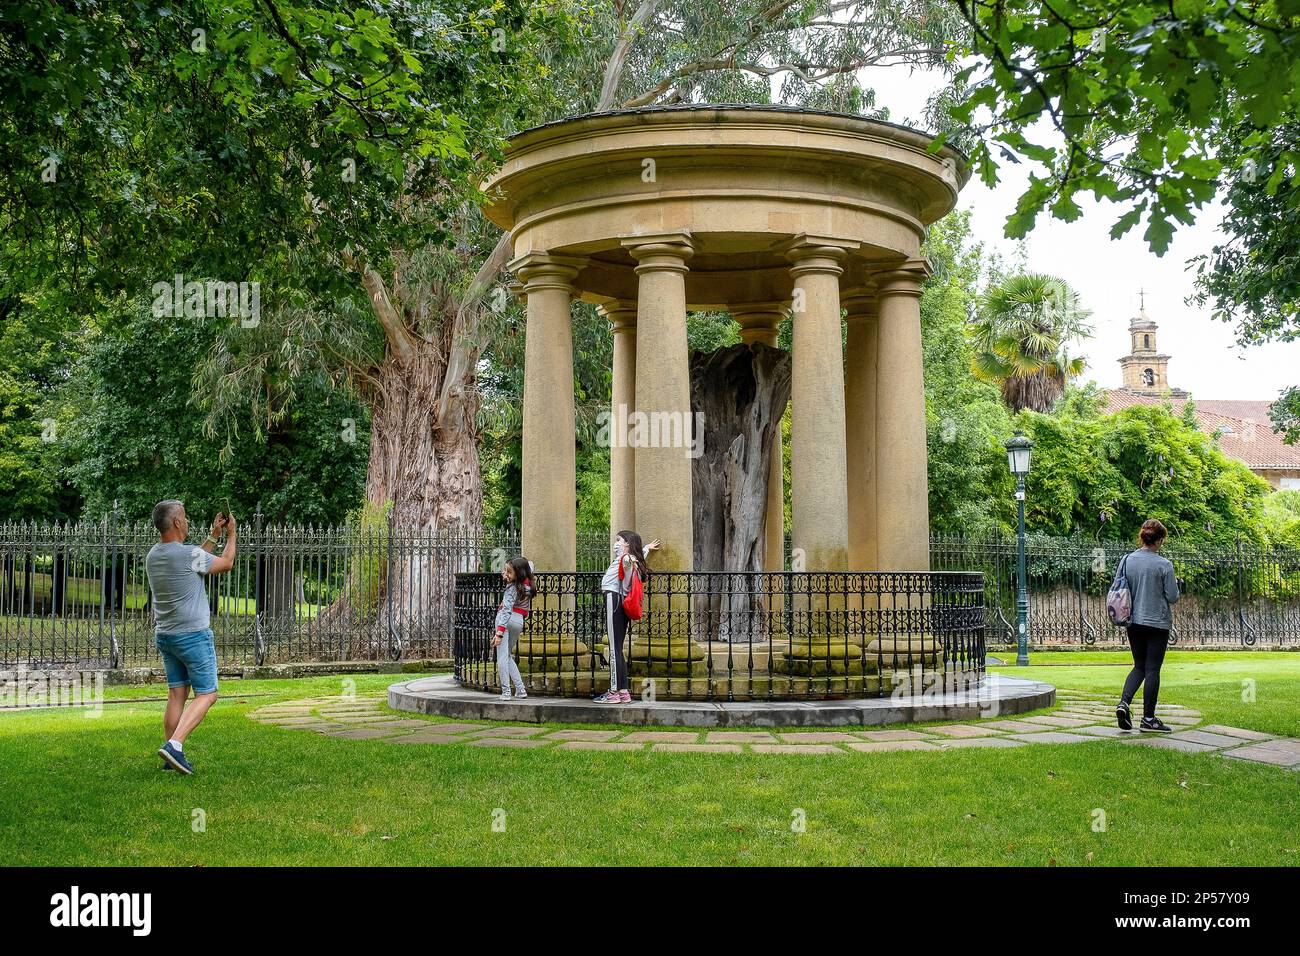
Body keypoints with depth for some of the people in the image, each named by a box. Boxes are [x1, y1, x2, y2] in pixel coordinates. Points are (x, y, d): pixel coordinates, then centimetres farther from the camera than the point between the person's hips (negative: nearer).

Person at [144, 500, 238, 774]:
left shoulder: (152, 556, 5)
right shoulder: (189, 554, -18)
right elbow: (226, 563, 0)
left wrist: (213, 536, 24)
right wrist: (231, 535, 15)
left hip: (164, 636, 7)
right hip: (193, 635, -7)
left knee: (176, 694, 11)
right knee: (206, 694, 0)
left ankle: (172, 758, 10)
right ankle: (174, 744, -16)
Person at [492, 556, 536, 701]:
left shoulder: (512, 588, -11)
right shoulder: (527, 584, 8)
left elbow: (507, 610, -20)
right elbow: (529, 564, 28)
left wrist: (499, 632, -24)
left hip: (506, 619, -7)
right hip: (519, 621, 7)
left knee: (502, 656, -6)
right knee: (508, 655, 19)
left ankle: (506, 692, -13)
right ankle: (520, 689, 10)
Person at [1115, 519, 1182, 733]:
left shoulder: (1128, 560, 0)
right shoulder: (1164, 565, -13)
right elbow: (1172, 597, -9)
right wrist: (1177, 585, 11)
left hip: (1134, 622, 4)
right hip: (1157, 623, -4)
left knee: (1139, 666, 15)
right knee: (1152, 669, 3)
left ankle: (1124, 702, -6)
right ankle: (1148, 718, 9)